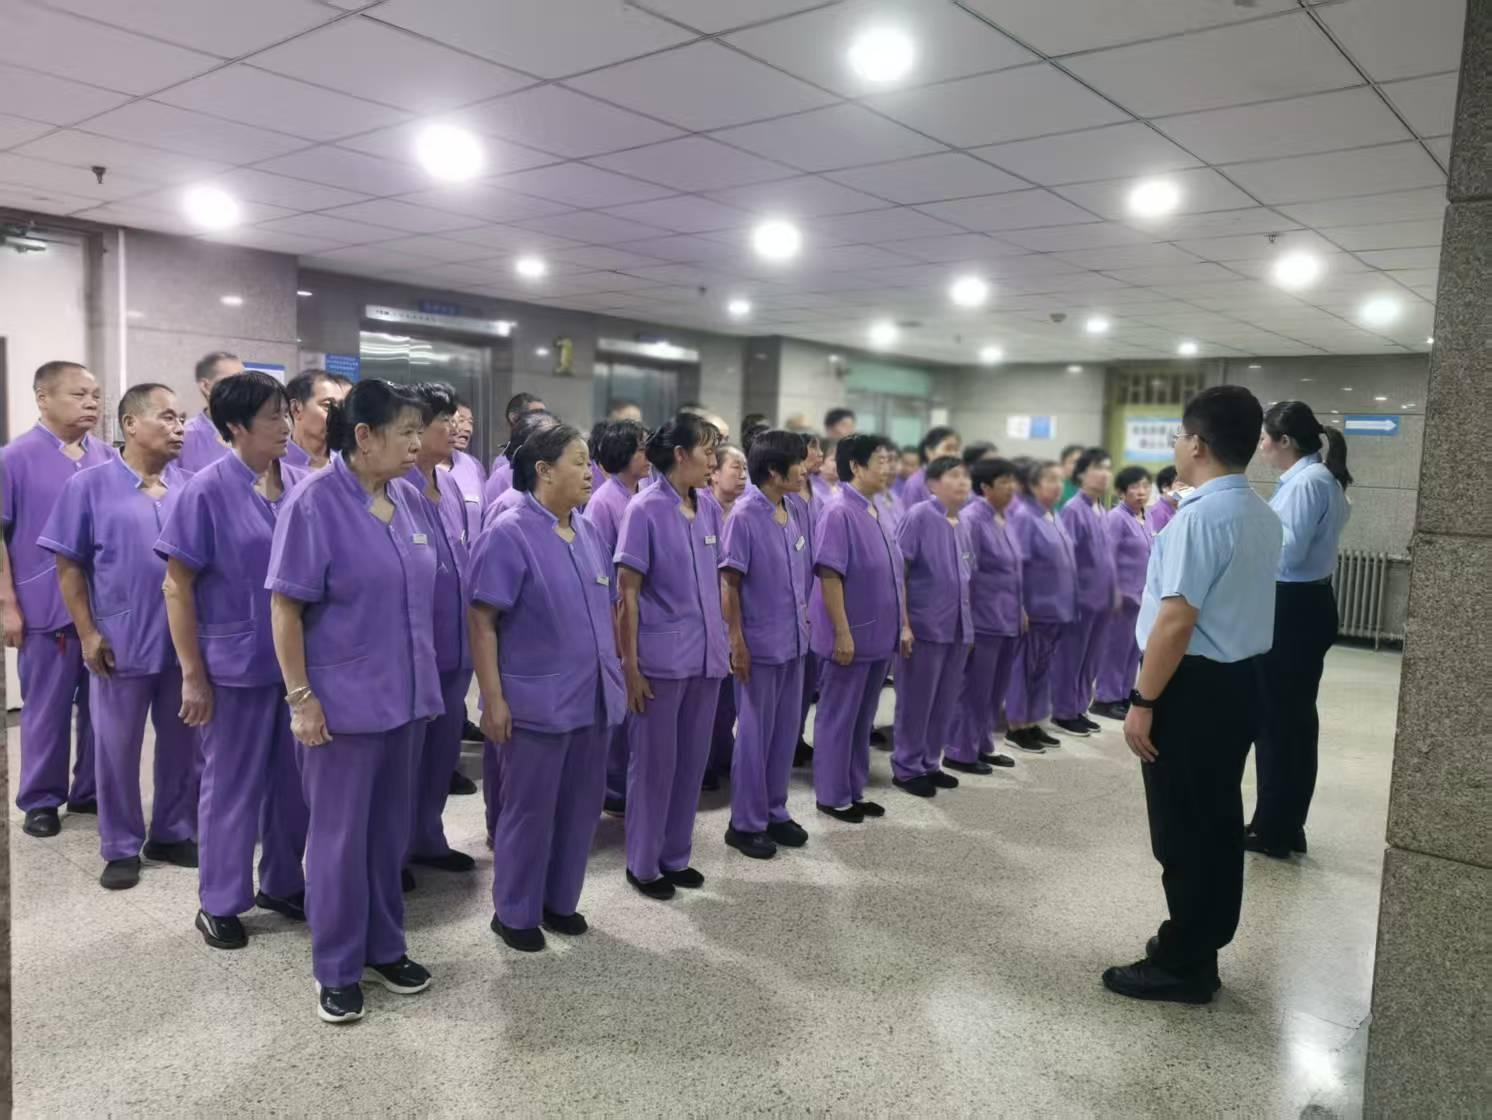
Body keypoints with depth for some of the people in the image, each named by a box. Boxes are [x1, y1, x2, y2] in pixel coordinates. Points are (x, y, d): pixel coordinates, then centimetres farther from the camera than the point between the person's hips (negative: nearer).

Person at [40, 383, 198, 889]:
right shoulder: (89, 485, -6)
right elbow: (69, 566, -3)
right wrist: (88, 634, -8)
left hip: (184, 640, 3)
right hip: (121, 642, -3)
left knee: (183, 743, 12)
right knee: (117, 748, 9)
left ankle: (173, 833, 29)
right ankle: (121, 847, 24)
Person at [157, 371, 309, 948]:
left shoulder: (302, 486, 0)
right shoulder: (207, 491, -11)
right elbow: (177, 587, -8)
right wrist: (192, 674, -11)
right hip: (236, 664, -4)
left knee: (293, 780, 14)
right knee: (232, 785, 10)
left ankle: (281, 882, 34)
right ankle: (219, 903, 27)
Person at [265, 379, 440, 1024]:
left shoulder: (409, 501, 4)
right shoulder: (314, 503, -14)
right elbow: (285, 609, -13)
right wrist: (301, 698, -15)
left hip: (405, 696, 6)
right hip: (343, 701, -6)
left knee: (391, 829, 17)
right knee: (340, 836, 7)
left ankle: (383, 948, 33)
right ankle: (336, 969, 24)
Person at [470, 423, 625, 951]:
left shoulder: (588, 533, 8)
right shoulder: (509, 535, -13)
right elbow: (482, 621, -14)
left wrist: (614, 673, 15)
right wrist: (493, 699, -17)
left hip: (592, 697, 7)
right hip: (538, 701, -7)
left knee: (582, 803, 15)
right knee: (530, 808, 6)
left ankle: (559, 901, 32)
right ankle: (514, 913, 24)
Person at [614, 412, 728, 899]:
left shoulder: (709, 510, 7)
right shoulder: (645, 509, -10)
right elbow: (627, 593, -10)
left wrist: (724, 643, 12)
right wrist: (631, 666, -13)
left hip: (705, 656, 6)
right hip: (662, 658, -6)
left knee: (692, 760, 14)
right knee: (655, 761, 6)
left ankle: (675, 856, 29)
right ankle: (642, 863, 22)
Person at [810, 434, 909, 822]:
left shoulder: (880, 512, 10)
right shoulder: (838, 512, -16)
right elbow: (829, 576, -20)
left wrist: (904, 624, 14)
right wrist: (842, 633, -21)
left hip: (879, 636, 8)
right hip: (850, 636, -8)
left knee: (862, 718, 16)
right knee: (838, 718, 5)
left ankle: (854, 791, 27)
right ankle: (832, 796, 17)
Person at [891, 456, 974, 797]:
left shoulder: (963, 526, 10)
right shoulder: (919, 516, -10)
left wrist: (968, 624, 18)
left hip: (957, 628, 7)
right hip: (925, 626, -7)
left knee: (945, 702, 13)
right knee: (916, 702, 3)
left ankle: (930, 763, 26)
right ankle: (907, 768, 16)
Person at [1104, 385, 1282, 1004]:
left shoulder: (1200, 515, -20)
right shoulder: (1265, 517, 11)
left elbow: (1177, 621, -24)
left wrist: (1143, 702, -19)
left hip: (1195, 686, -9)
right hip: (1241, 681, 9)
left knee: (1183, 830, 2)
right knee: (1217, 821, 17)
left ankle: (1180, 965, 14)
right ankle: (1198, 949, 30)